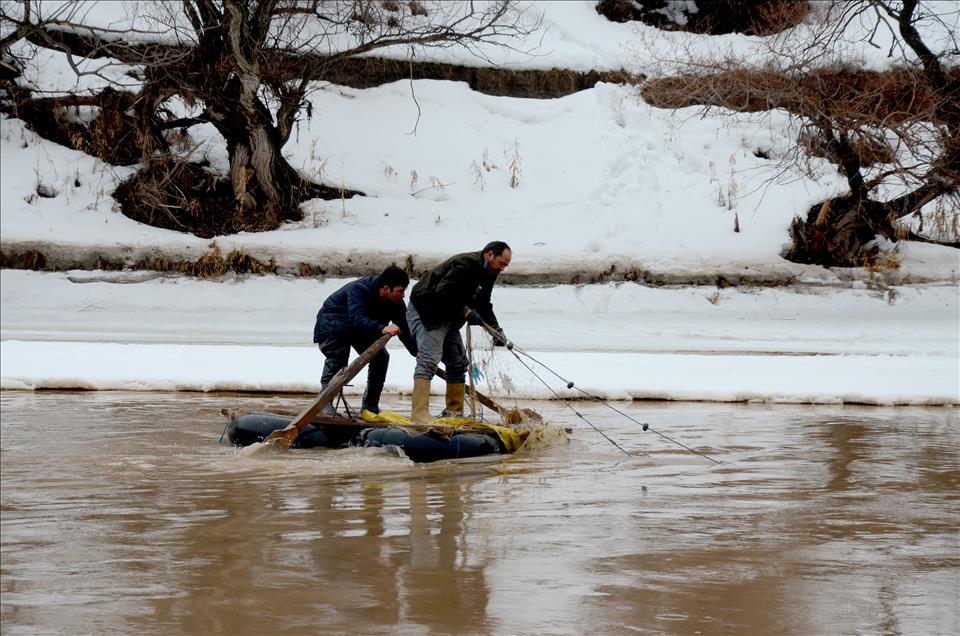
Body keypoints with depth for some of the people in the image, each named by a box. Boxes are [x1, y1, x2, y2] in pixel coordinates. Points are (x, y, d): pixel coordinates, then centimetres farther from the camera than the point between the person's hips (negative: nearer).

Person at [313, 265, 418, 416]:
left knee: (380, 358, -5)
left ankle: (370, 406, 3)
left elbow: (404, 329, -14)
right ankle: (325, 404, -19)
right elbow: (358, 320, -50)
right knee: (336, 360, -23)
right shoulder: (358, 290, -38)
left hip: (363, 328, 7)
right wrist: (382, 329, -66)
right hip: (332, 323, -7)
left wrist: (417, 353, -25)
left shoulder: (396, 302, -17)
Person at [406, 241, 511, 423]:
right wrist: (465, 312, -25)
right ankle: (419, 414, -29)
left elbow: (484, 305, 15)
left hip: (448, 317, 10)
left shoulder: (487, 273, 8)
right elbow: (442, 293, -29)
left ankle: (454, 412, 17)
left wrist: (496, 329, 2)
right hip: (426, 311, -10)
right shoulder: (465, 264, -23)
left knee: (458, 363, 11)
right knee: (429, 359, -21)